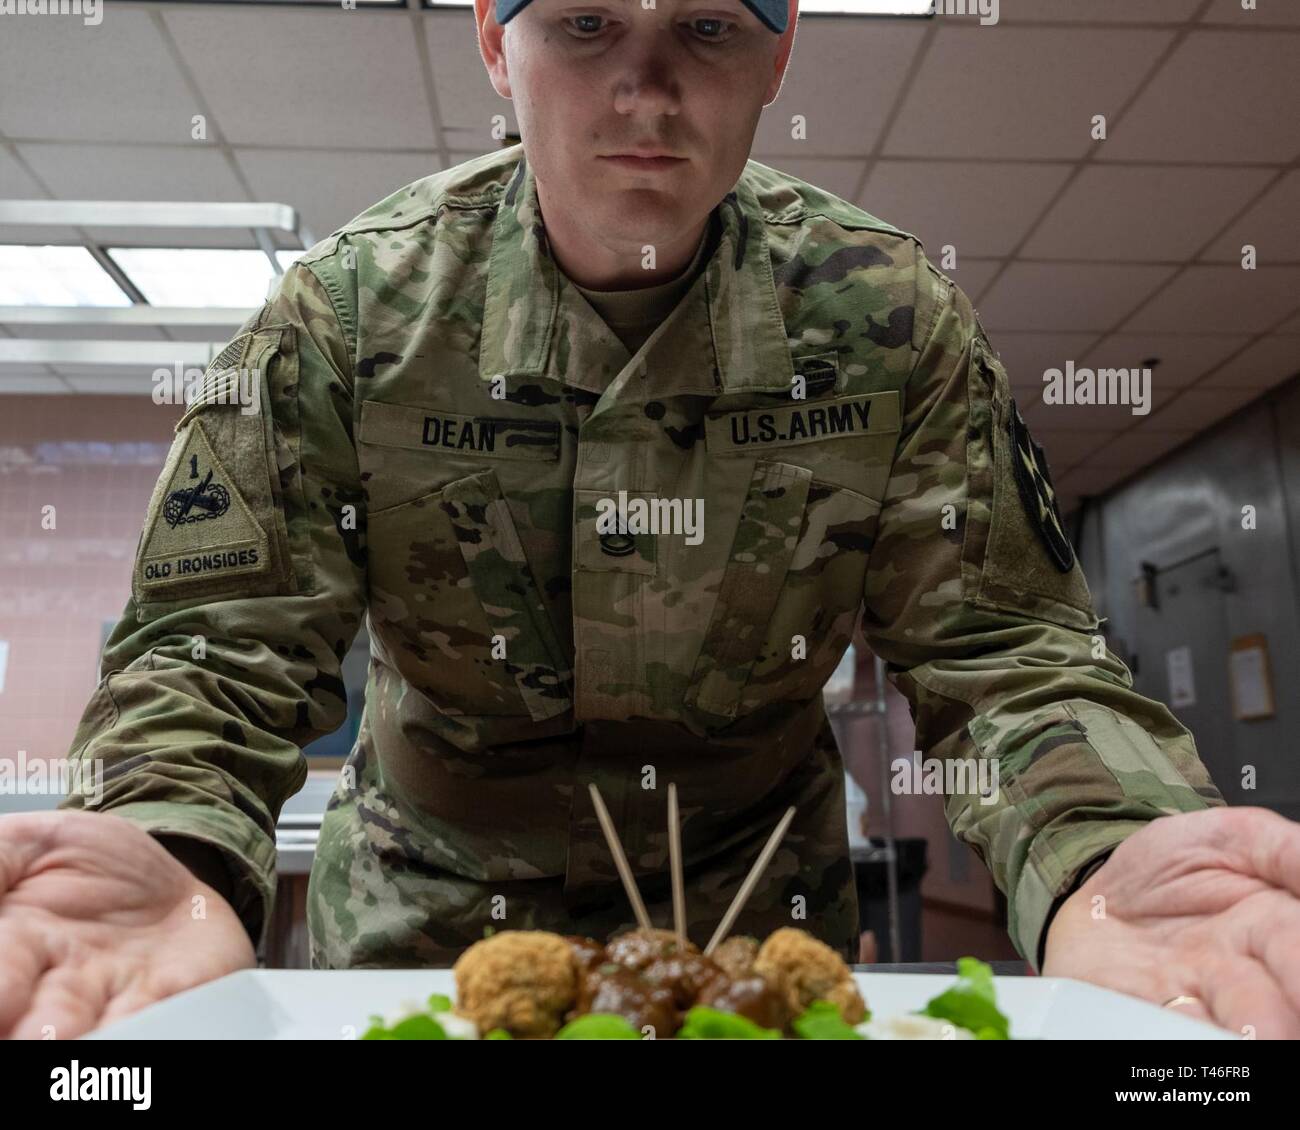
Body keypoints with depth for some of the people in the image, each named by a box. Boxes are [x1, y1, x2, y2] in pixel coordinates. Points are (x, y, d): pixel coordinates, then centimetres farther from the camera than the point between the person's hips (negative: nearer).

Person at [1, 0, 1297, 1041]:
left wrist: (1096, 854, -38)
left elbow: (998, 650, -16)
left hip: (762, 913, 1)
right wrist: (179, 854, -40)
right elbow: (225, 641, -18)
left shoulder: (888, 318, -15)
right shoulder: (350, 307, -16)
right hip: (422, 921, 1)